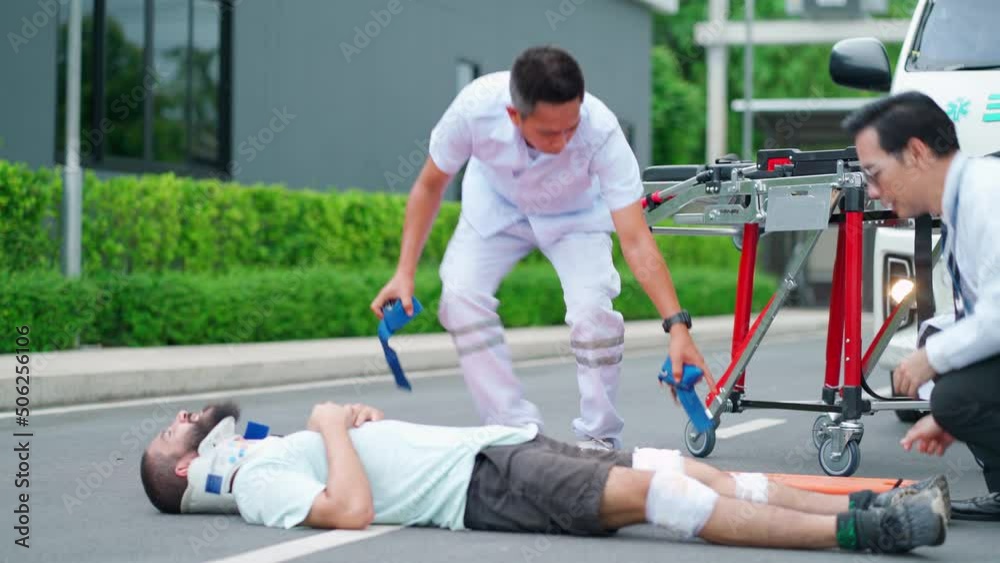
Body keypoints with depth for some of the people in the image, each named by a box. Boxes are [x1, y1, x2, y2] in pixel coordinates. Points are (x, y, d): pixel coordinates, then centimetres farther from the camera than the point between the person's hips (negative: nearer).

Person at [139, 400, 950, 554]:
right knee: (649, 492, -26)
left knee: (684, 471, -7)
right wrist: (334, 427, -7)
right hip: (482, 486, -9)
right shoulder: (255, 480, -3)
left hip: (497, 448, 9)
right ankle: (858, 533, -31)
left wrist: (358, 418, 11)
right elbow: (351, 509, -20)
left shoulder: (267, 455, 26)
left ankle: (864, 508, -14)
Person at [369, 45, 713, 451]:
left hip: (574, 216, -1)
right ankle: (516, 430, -10)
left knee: (593, 307, -25)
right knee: (460, 296, -21)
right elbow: (430, 185, -16)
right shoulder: (475, 108, -37)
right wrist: (405, 272, -18)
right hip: (495, 205, 2)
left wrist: (677, 326, -47)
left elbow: (636, 242, -39)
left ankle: (599, 436, -5)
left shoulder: (601, 131, -40)